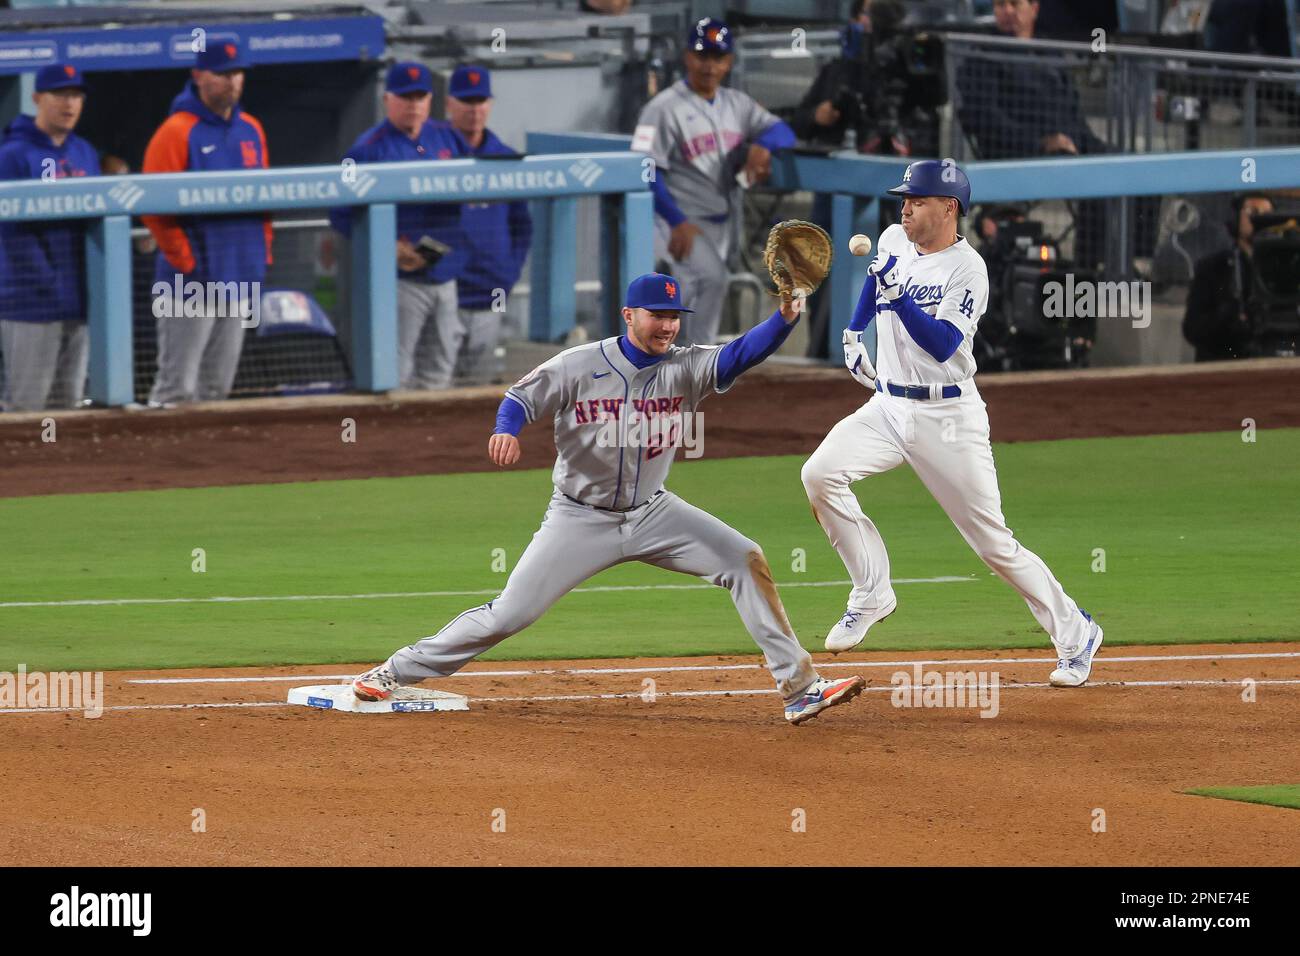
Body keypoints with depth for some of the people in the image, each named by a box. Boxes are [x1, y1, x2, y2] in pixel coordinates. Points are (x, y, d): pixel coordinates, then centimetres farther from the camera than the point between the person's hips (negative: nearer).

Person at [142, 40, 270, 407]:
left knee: (218, 387, 12)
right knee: (177, 388, -8)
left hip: (240, 280, 7)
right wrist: (184, 262, -14)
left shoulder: (251, 130, 13)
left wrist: (263, 250, 11)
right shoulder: (177, 132, -8)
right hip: (193, 280, -7)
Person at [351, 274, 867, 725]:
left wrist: (785, 318, -39)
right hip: (581, 518, -3)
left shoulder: (685, 368, -7)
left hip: (652, 513, 3)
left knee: (745, 561, -12)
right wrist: (505, 430, -30)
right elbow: (520, 398, -7)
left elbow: (739, 355, -21)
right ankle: (398, 671, 9)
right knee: (509, 613, -8)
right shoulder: (578, 367, -13)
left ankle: (799, 686, -9)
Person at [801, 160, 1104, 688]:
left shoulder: (967, 268, -16)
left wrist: (897, 295, -35)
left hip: (947, 416, -6)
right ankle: (872, 592, -4)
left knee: (993, 542, -4)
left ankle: (1075, 632, 13)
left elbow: (942, 345, -27)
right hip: (887, 407, 6)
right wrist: (854, 332, 21)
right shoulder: (894, 241, 4)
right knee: (820, 474, -18)